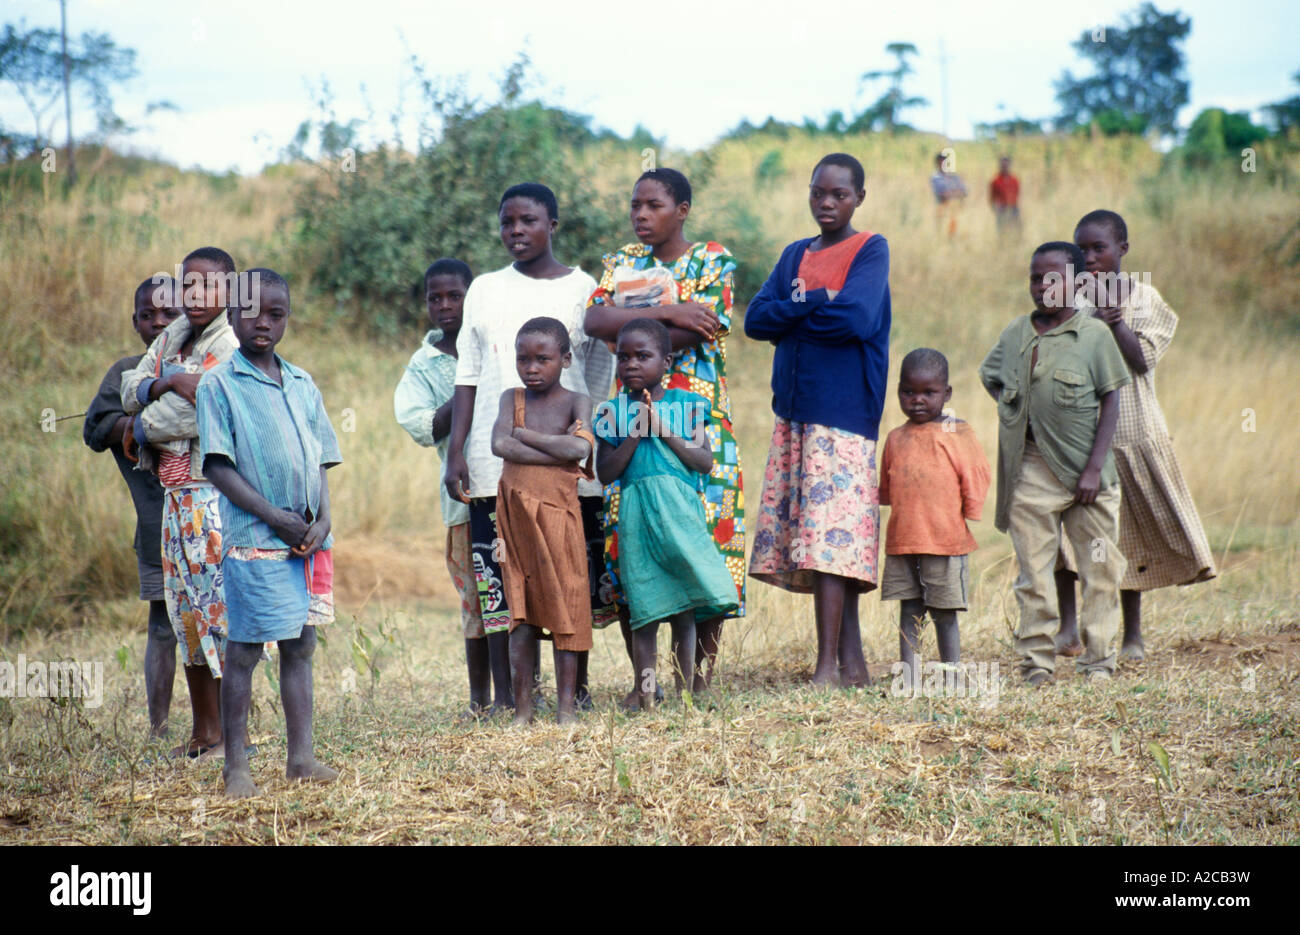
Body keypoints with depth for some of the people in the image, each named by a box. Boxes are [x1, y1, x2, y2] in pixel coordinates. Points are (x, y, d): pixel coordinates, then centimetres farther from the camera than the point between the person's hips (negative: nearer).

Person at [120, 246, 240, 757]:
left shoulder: (234, 348, -11)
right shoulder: (176, 334, 16)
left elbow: (188, 415, -17)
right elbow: (130, 389, 10)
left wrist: (140, 429, 0)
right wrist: (167, 381, -11)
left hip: (217, 491, -9)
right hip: (175, 492, 9)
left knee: (220, 605, -9)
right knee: (187, 606, 11)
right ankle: (203, 732, 18)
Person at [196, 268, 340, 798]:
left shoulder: (302, 385, 12)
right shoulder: (220, 384, -4)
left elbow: (319, 461, 14)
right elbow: (218, 466, -9)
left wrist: (322, 520, -3)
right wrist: (275, 517, -15)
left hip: (308, 539, 5)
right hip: (252, 539, -5)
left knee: (300, 646, 9)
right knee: (244, 650, -2)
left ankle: (301, 756, 14)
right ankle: (235, 765, 3)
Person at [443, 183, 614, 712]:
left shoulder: (583, 289, 6)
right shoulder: (485, 290, 12)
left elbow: (599, 381, 8)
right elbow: (468, 376, 11)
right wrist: (456, 450, 2)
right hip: (495, 456, 2)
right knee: (497, 575, -2)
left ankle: (576, 689, 11)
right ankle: (505, 697, 3)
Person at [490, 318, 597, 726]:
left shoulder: (576, 402, 2)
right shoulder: (512, 399, 8)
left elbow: (580, 448, -17)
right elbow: (500, 445, -11)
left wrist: (526, 435, -9)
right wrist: (558, 450, -13)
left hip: (558, 511, -2)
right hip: (516, 510, 2)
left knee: (565, 607, -1)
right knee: (521, 612, 3)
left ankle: (566, 705, 4)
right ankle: (523, 707, 6)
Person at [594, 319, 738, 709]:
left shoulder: (685, 405, 6)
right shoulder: (614, 411, 7)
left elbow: (705, 462, -1)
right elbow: (607, 471, 0)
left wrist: (663, 429, -9)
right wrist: (637, 432, -8)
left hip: (682, 512, 0)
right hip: (637, 514, 0)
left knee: (684, 613, 2)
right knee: (645, 614, 0)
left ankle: (684, 696, 9)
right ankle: (646, 700, 5)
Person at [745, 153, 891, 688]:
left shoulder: (870, 250, 0)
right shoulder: (796, 256, 18)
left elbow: (856, 318, -15)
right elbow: (756, 319, 6)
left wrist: (795, 311, -1)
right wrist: (818, 303, -7)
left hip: (844, 413, -6)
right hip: (794, 412, 6)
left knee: (831, 537, -13)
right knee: (833, 544, 5)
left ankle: (829, 664, -14)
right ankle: (852, 663, 8)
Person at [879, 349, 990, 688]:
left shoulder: (958, 435, -3)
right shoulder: (896, 439, 11)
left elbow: (976, 475, -2)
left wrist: (970, 516, -1)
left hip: (946, 541, -4)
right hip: (902, 542, 4)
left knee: (944, 612, 1)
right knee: (909, 612, 8)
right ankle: (908, 677, 10)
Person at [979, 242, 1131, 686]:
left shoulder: (1095, 334, -4)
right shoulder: (1015, 334, 7)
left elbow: (1111, 403, -4)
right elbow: (989, 375, 26)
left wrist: (1094, 468, -10)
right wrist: (1010, 406, 6)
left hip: (1084, 470, -2)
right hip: (1031, 469, 2)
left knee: (1100, 567, 3)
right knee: (1033, 569, 3)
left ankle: (1098, 658, 12)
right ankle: (1037, 658, 10)